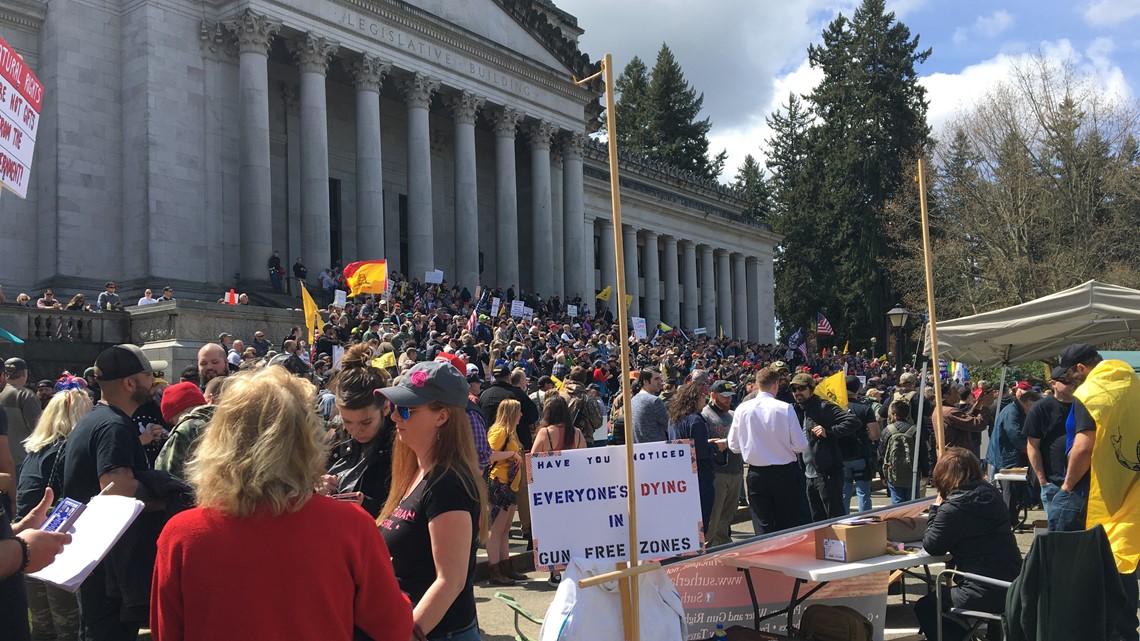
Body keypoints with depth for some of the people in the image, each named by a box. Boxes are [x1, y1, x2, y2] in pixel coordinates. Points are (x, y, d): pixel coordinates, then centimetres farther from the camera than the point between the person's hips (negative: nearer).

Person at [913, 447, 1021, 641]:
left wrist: (935, 509, 3)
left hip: (986, 594, -8)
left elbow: (931, 547, -5)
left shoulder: (952, 508, -18)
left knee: (925, 607, 11)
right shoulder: (991, 493, 5)